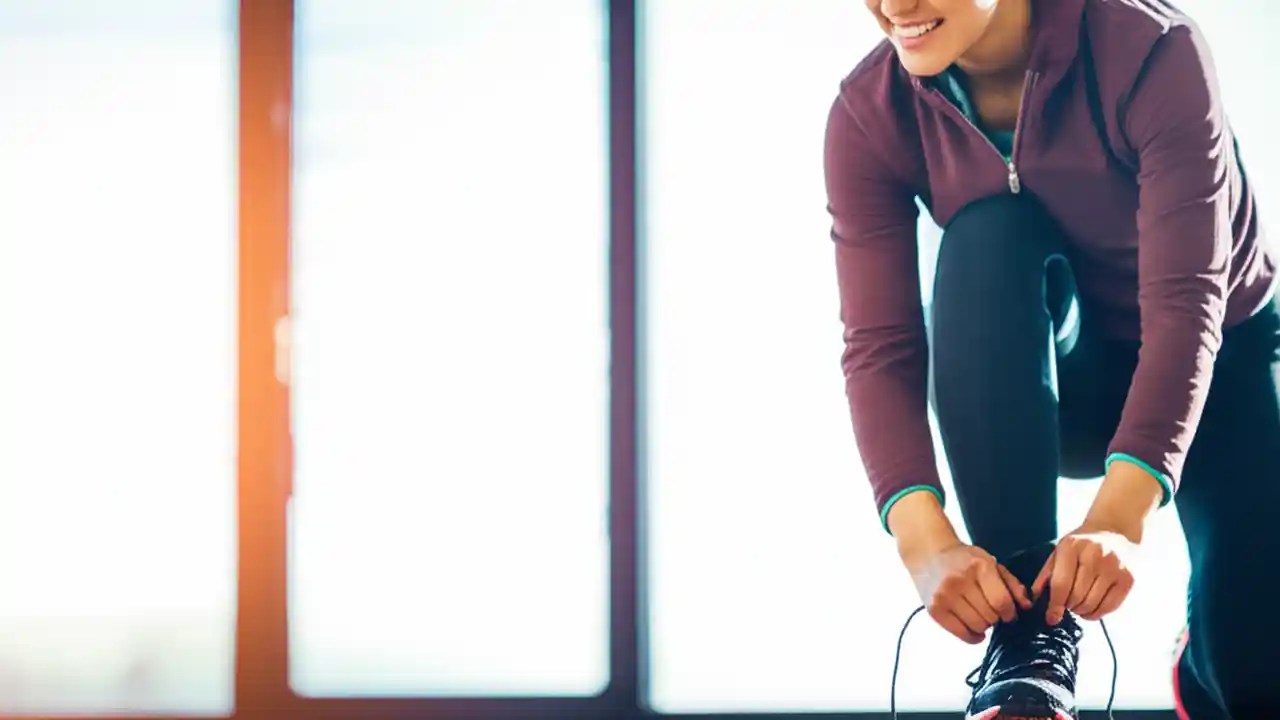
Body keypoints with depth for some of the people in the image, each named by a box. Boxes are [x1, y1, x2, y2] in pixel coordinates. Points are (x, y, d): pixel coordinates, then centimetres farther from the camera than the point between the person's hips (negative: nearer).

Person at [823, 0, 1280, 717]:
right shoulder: (870, 113, -19)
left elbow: (1187, 304, -35)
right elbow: (880, 348, -25)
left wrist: (1120, 519, -49)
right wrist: (926, 543, -42)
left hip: (1222, 358, -2)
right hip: (1060, 380, 2)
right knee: (985, 241, -33)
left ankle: (1205, 662, 18)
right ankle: (1032, 637, -31)